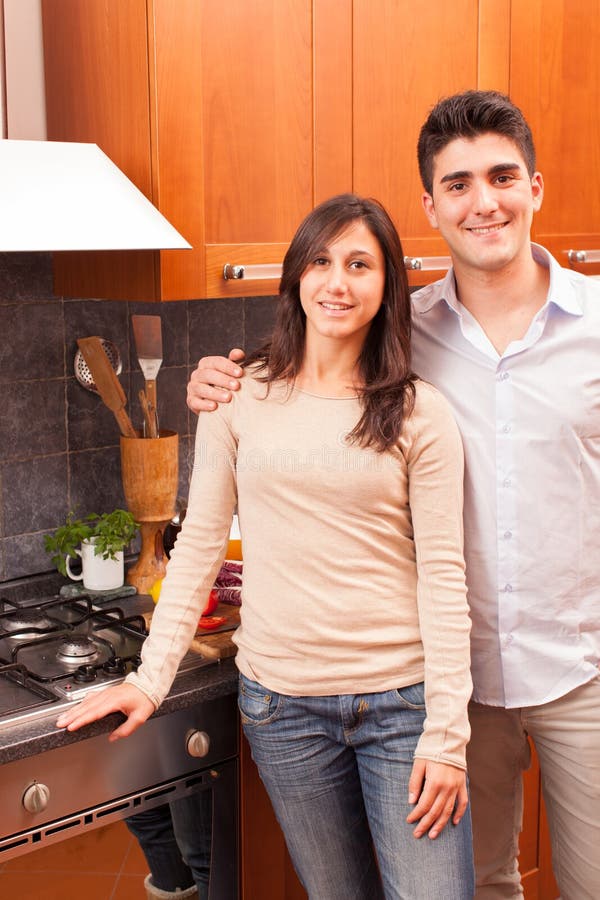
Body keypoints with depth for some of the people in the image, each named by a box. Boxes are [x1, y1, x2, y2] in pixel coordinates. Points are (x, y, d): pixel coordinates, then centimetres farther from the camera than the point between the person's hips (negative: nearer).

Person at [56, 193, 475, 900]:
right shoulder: (239, 399, 0)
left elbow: (442, 576, -5)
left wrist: (447, 734, -8)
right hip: (282, 700, 1)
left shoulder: (420, 414, -4)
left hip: (402, 700, -1)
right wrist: (150, 677, -1)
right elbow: (200, 543, 4)